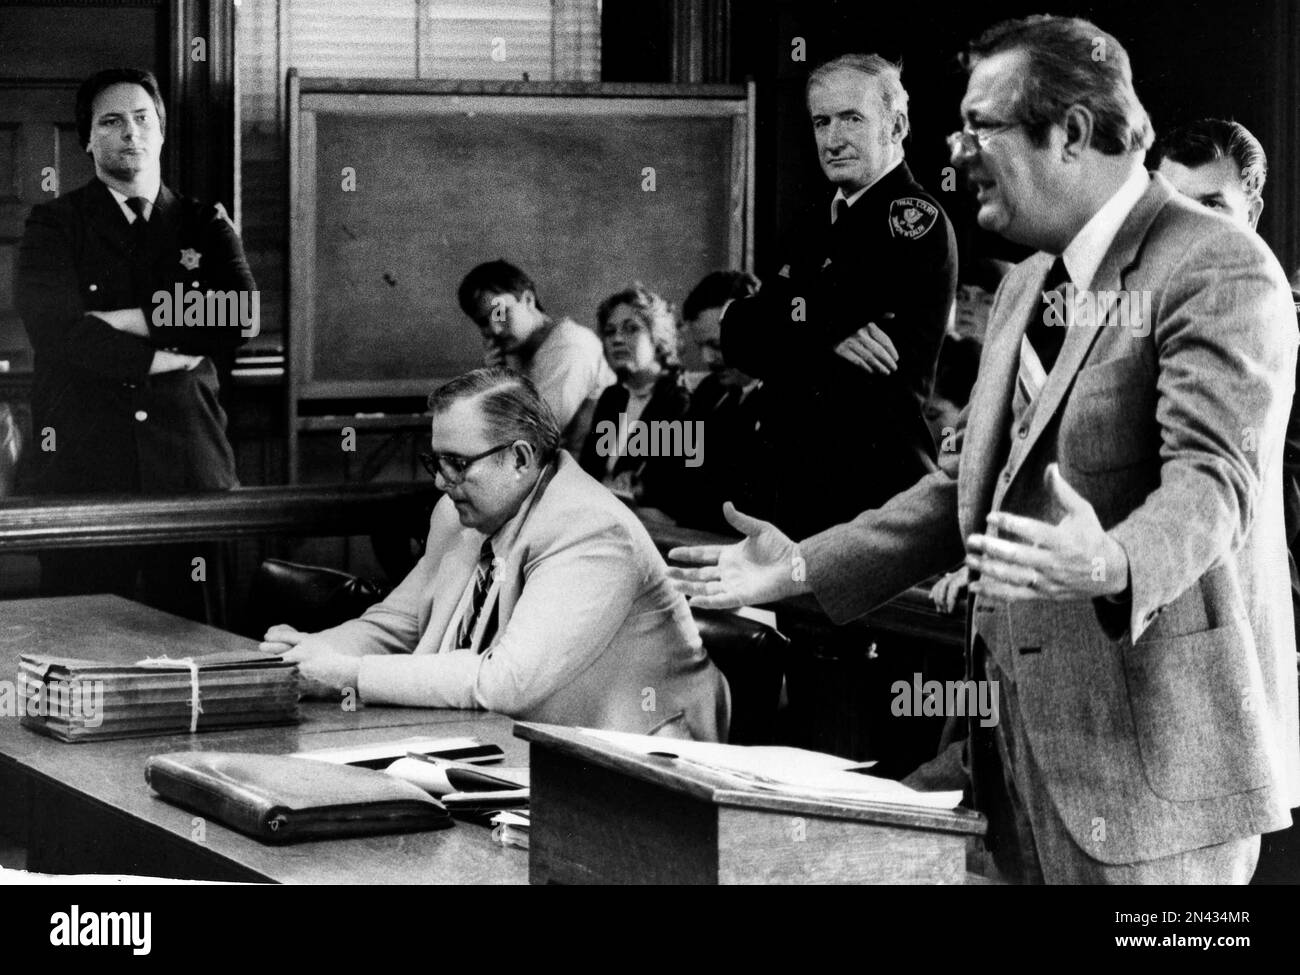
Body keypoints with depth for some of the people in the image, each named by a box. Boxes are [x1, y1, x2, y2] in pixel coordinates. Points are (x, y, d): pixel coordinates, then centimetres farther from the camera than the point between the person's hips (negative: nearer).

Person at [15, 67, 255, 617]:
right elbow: (53, 326, -9)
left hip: (190, 469, 2)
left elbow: (241, 319, -3)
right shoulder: (54, 226, 8)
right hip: (81, 468, -2)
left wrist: (135, 321, -8)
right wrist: (160, 358, -9)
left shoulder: (204, 226, 15)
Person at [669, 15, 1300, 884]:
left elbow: (1211, 479, -22)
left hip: (1154, 752, -8)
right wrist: (802, 568, 17)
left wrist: (1110, 567, -42)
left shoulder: (1217, 269, -11)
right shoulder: (1027, 287, 18)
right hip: (1026, 747, 8)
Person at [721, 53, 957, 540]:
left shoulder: (916, 219, -10)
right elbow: (738, 336, 4)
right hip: (796, 478, 8)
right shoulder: (818, 223, 16)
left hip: (878, 486, -8)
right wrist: (826, 343, -12)